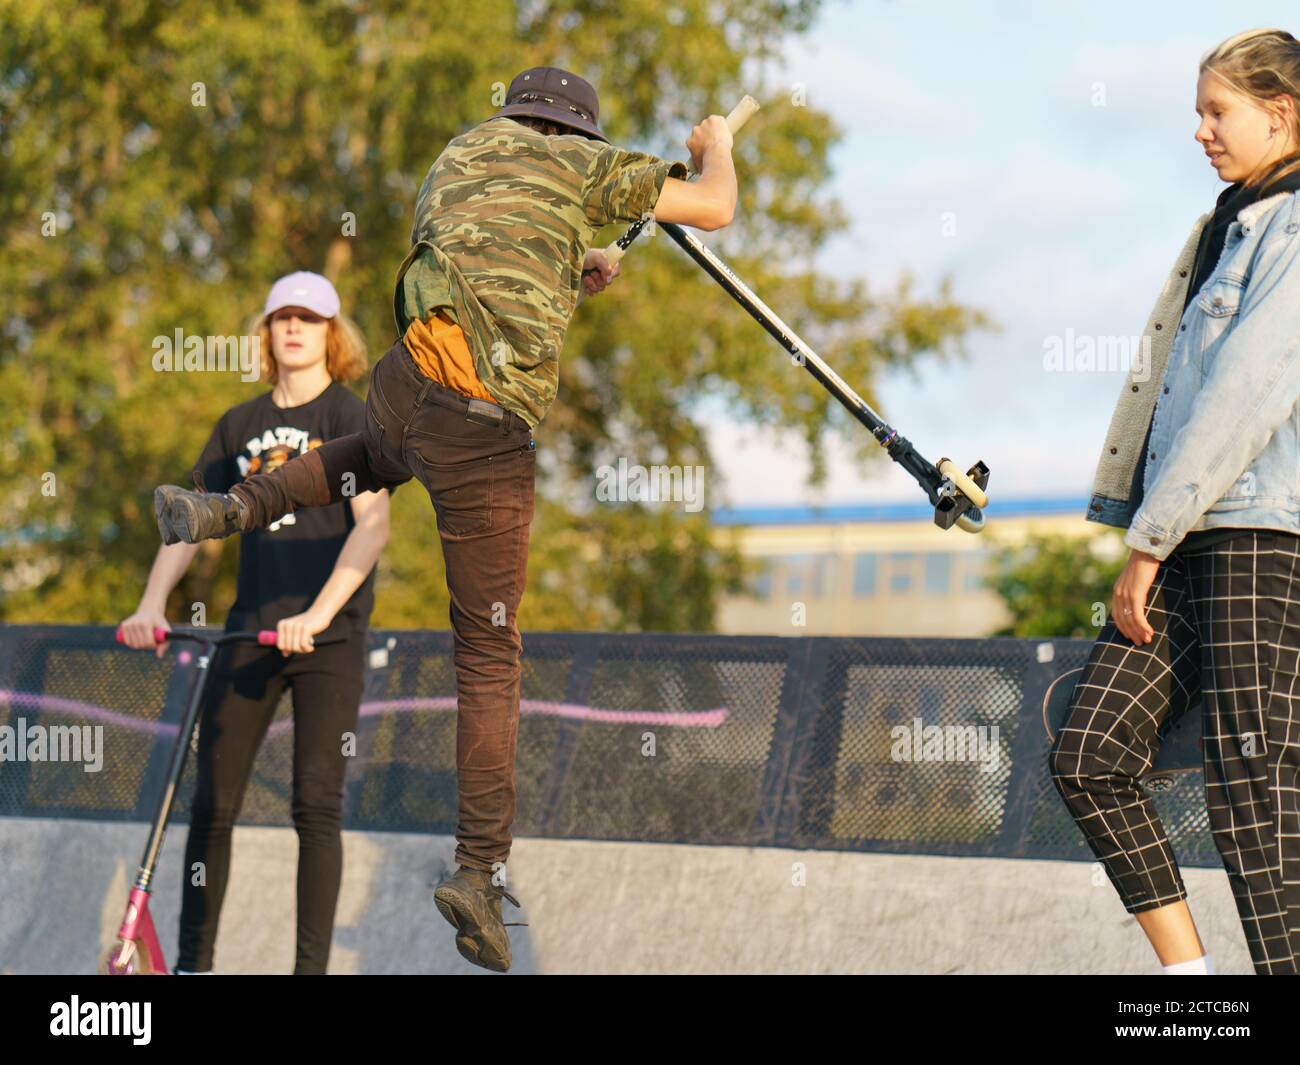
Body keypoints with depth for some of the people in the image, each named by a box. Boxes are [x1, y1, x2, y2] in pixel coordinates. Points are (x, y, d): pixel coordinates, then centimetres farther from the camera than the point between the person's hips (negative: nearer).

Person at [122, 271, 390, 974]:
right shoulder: (240, 425, 13)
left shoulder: (351, 418, -1)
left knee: (316, 805, -9)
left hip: (330, 638, -4)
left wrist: (317, 614, -25)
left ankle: (312, 966, -5)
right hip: (249, 630, 4)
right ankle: (193, 960, 12)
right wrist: (151, 605, -4)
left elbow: (372, 523, -14)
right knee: (212, 803, 2)